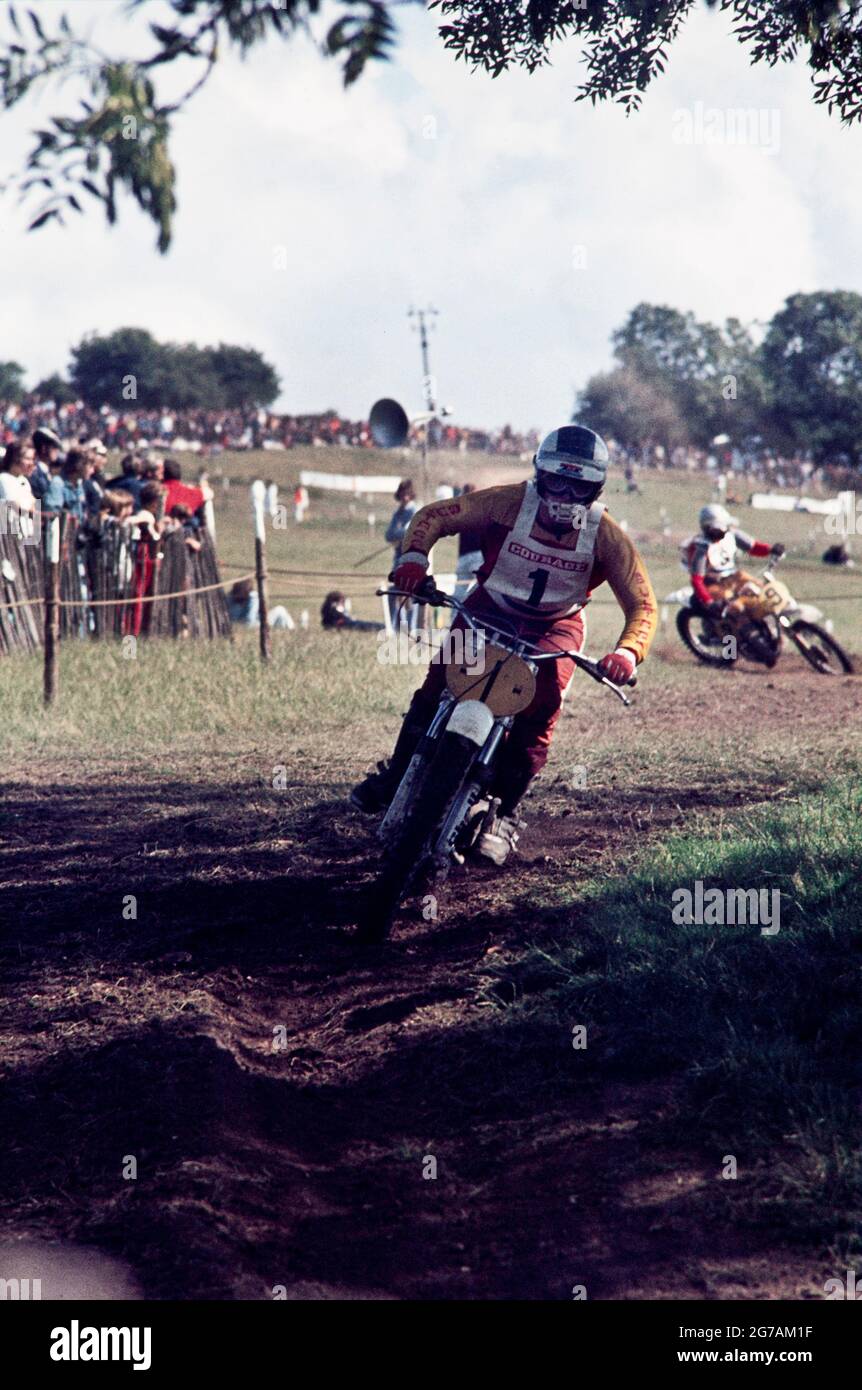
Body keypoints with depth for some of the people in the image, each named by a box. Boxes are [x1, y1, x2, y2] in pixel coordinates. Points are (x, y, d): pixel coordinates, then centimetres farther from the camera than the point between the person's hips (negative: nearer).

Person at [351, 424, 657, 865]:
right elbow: (435, 515, -13)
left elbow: (641, 604, -19)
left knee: (539, 712, -25)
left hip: (555, 626, 0)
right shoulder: (509, 502, -19)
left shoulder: (606, 536, -18)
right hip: (490, 608, 1)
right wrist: (413, 559, -33)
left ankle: (505, 812, -13)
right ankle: (395, 775, 1)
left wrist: (627, 653, -40)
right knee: (440, 682, -19)